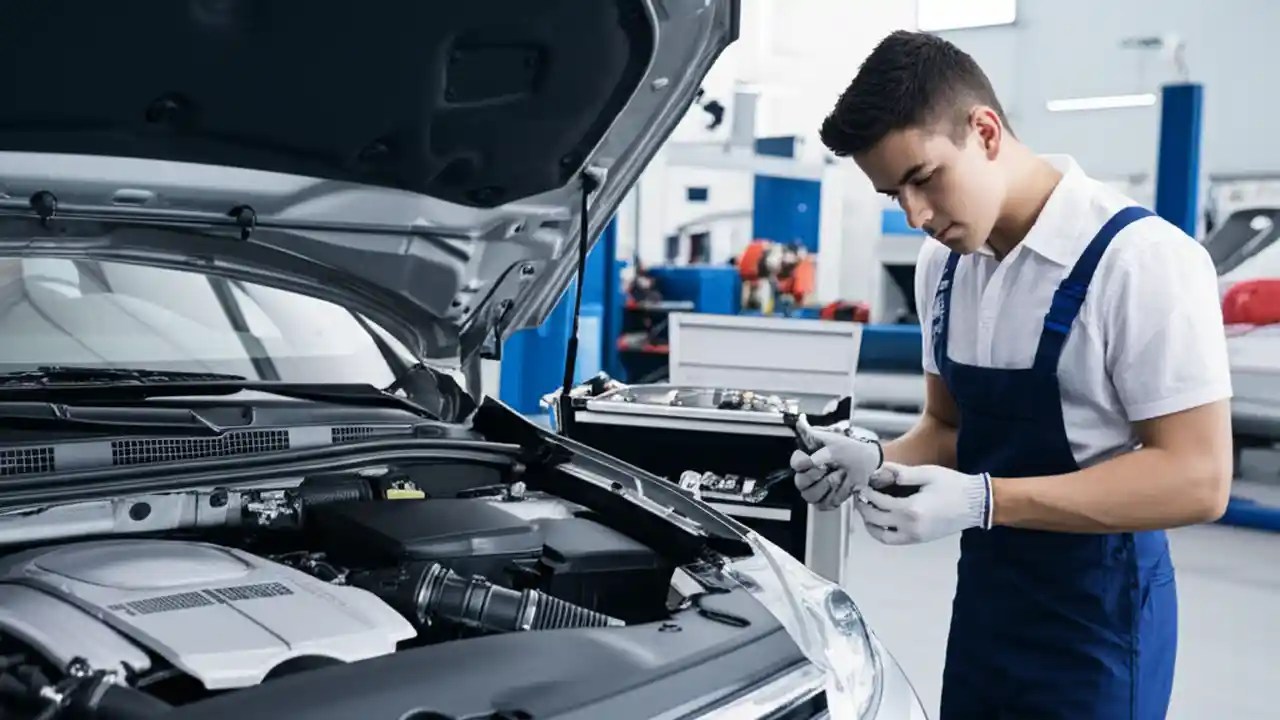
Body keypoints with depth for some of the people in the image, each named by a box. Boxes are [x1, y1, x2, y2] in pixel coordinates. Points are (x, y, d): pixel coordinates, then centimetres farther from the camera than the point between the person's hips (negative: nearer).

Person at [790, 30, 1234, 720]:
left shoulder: (1139, 259, -19)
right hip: (983, 591, 7)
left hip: (1095, 612, -6)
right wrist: (879, 465, -7)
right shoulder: (943, 264, 4)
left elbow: (1197, 480, -20)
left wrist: (982, 500, -26)